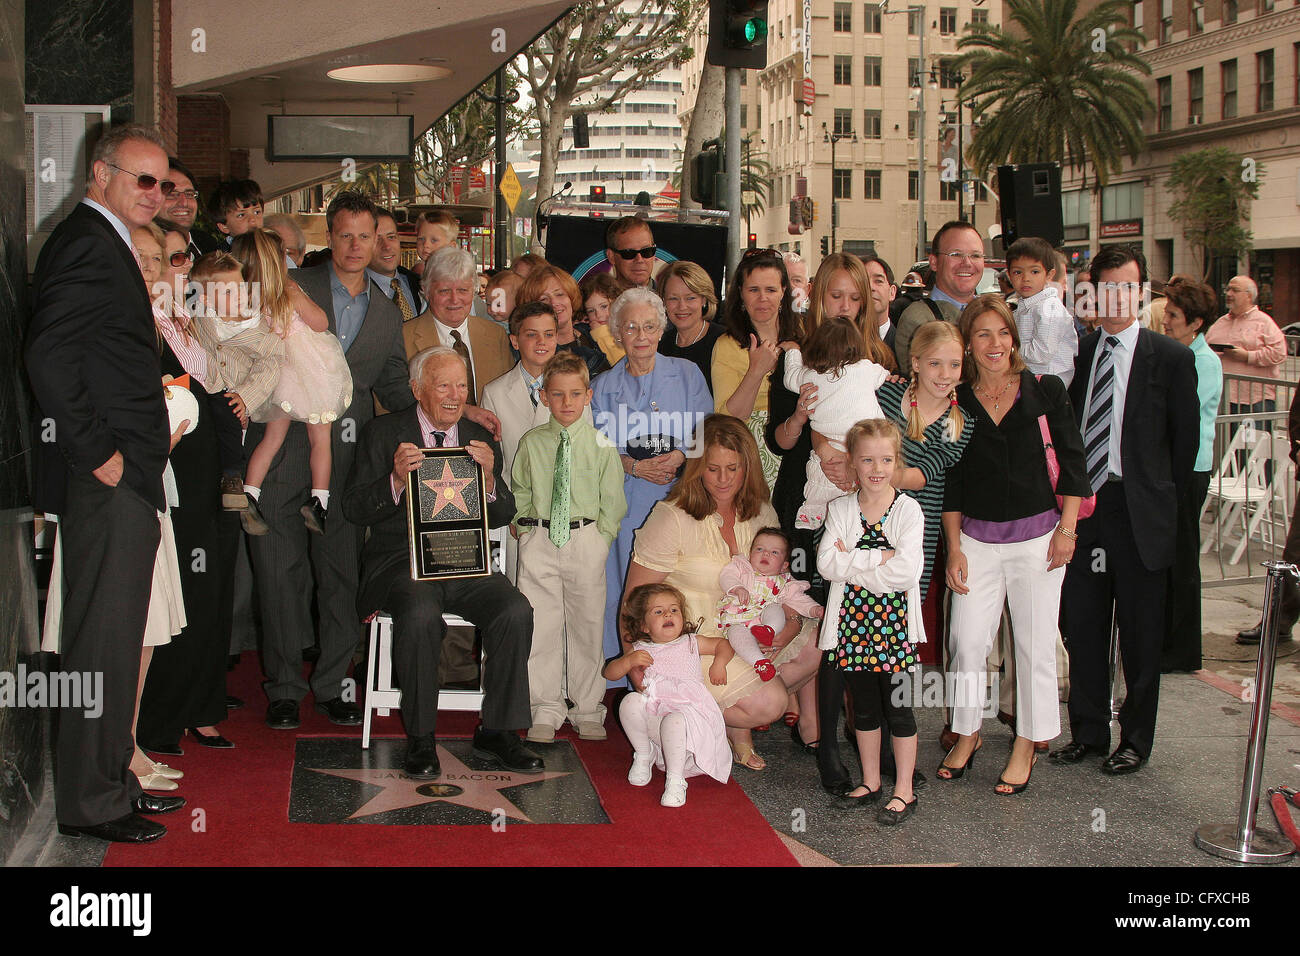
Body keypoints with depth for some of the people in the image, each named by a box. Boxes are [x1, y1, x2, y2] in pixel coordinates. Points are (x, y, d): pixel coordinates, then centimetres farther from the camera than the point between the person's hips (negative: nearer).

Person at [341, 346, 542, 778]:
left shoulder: (480, 438, 16)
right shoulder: (383, 433, 6)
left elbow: (503, 517, 11)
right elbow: (354, 509, -1)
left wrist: (488, 477, -10)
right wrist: (397, 479, -19)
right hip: (402, 561, -3)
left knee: (516, 612, -25)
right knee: (420, 614, -35)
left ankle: (496, 734, -10)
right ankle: (420, 740, -18)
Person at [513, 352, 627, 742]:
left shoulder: (601, 446, 1)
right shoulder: (531, 443, 3)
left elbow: (612, 500, 4)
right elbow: (518, 492, 13)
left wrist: (600, 539, -4)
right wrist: (524, 529, 2)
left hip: (586, 541, 0)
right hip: (539, 542, 1)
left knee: (587, 624, 6)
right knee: (540, 625, 1)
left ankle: (587, 710, 18)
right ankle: (546, 711, 12)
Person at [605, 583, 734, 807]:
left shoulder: (690, 643, 16)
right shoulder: (640, 650, 14)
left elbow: (722, 644, 27)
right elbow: (610, 673, 10)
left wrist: (719, 662, 5)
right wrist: (629, 661, -10)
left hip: (688, 711, -2)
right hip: (653, 716, 2)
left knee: (673, 721, -38)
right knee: (630, 702, -27)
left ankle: (675, 780, -28)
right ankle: (643, 755, -3)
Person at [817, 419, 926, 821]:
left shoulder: (908, 510, -7)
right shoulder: (841, 509, 2)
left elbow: (907, 572, -19)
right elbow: (826, 563, -11)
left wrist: (851, 561, -16)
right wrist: (880, 558, -18)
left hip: (893, 623, -3)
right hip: (853, 621, 3)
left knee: (898, 708, 5)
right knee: (864, 707, 15)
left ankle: (903, 790, 17)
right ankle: (870, 782, 30)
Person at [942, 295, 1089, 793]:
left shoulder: (1045, 391, 0)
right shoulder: (958, 402, 3)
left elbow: (1072, 461, 2)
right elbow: (951, 481, 6)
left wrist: (1066, 528, -5)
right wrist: (954, 547, 1)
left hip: (1037, 535, -1)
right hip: (977, 538, 1)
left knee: (1034, 642, 4)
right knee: (966, 641, -1)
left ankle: (1026, 744, 18)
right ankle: (967, 734, 19)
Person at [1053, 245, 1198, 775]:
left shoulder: (1171, 358, -2)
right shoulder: (1074, 353, 7)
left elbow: (1185, 439, 2)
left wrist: (1162, 500, 3)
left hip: (1139, 514, -3)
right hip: (1080, 507, 3)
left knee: (1140, 633, 6)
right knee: (1081, 626, 10)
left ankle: (1135, 739, 20)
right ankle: (1088, 731, 24)